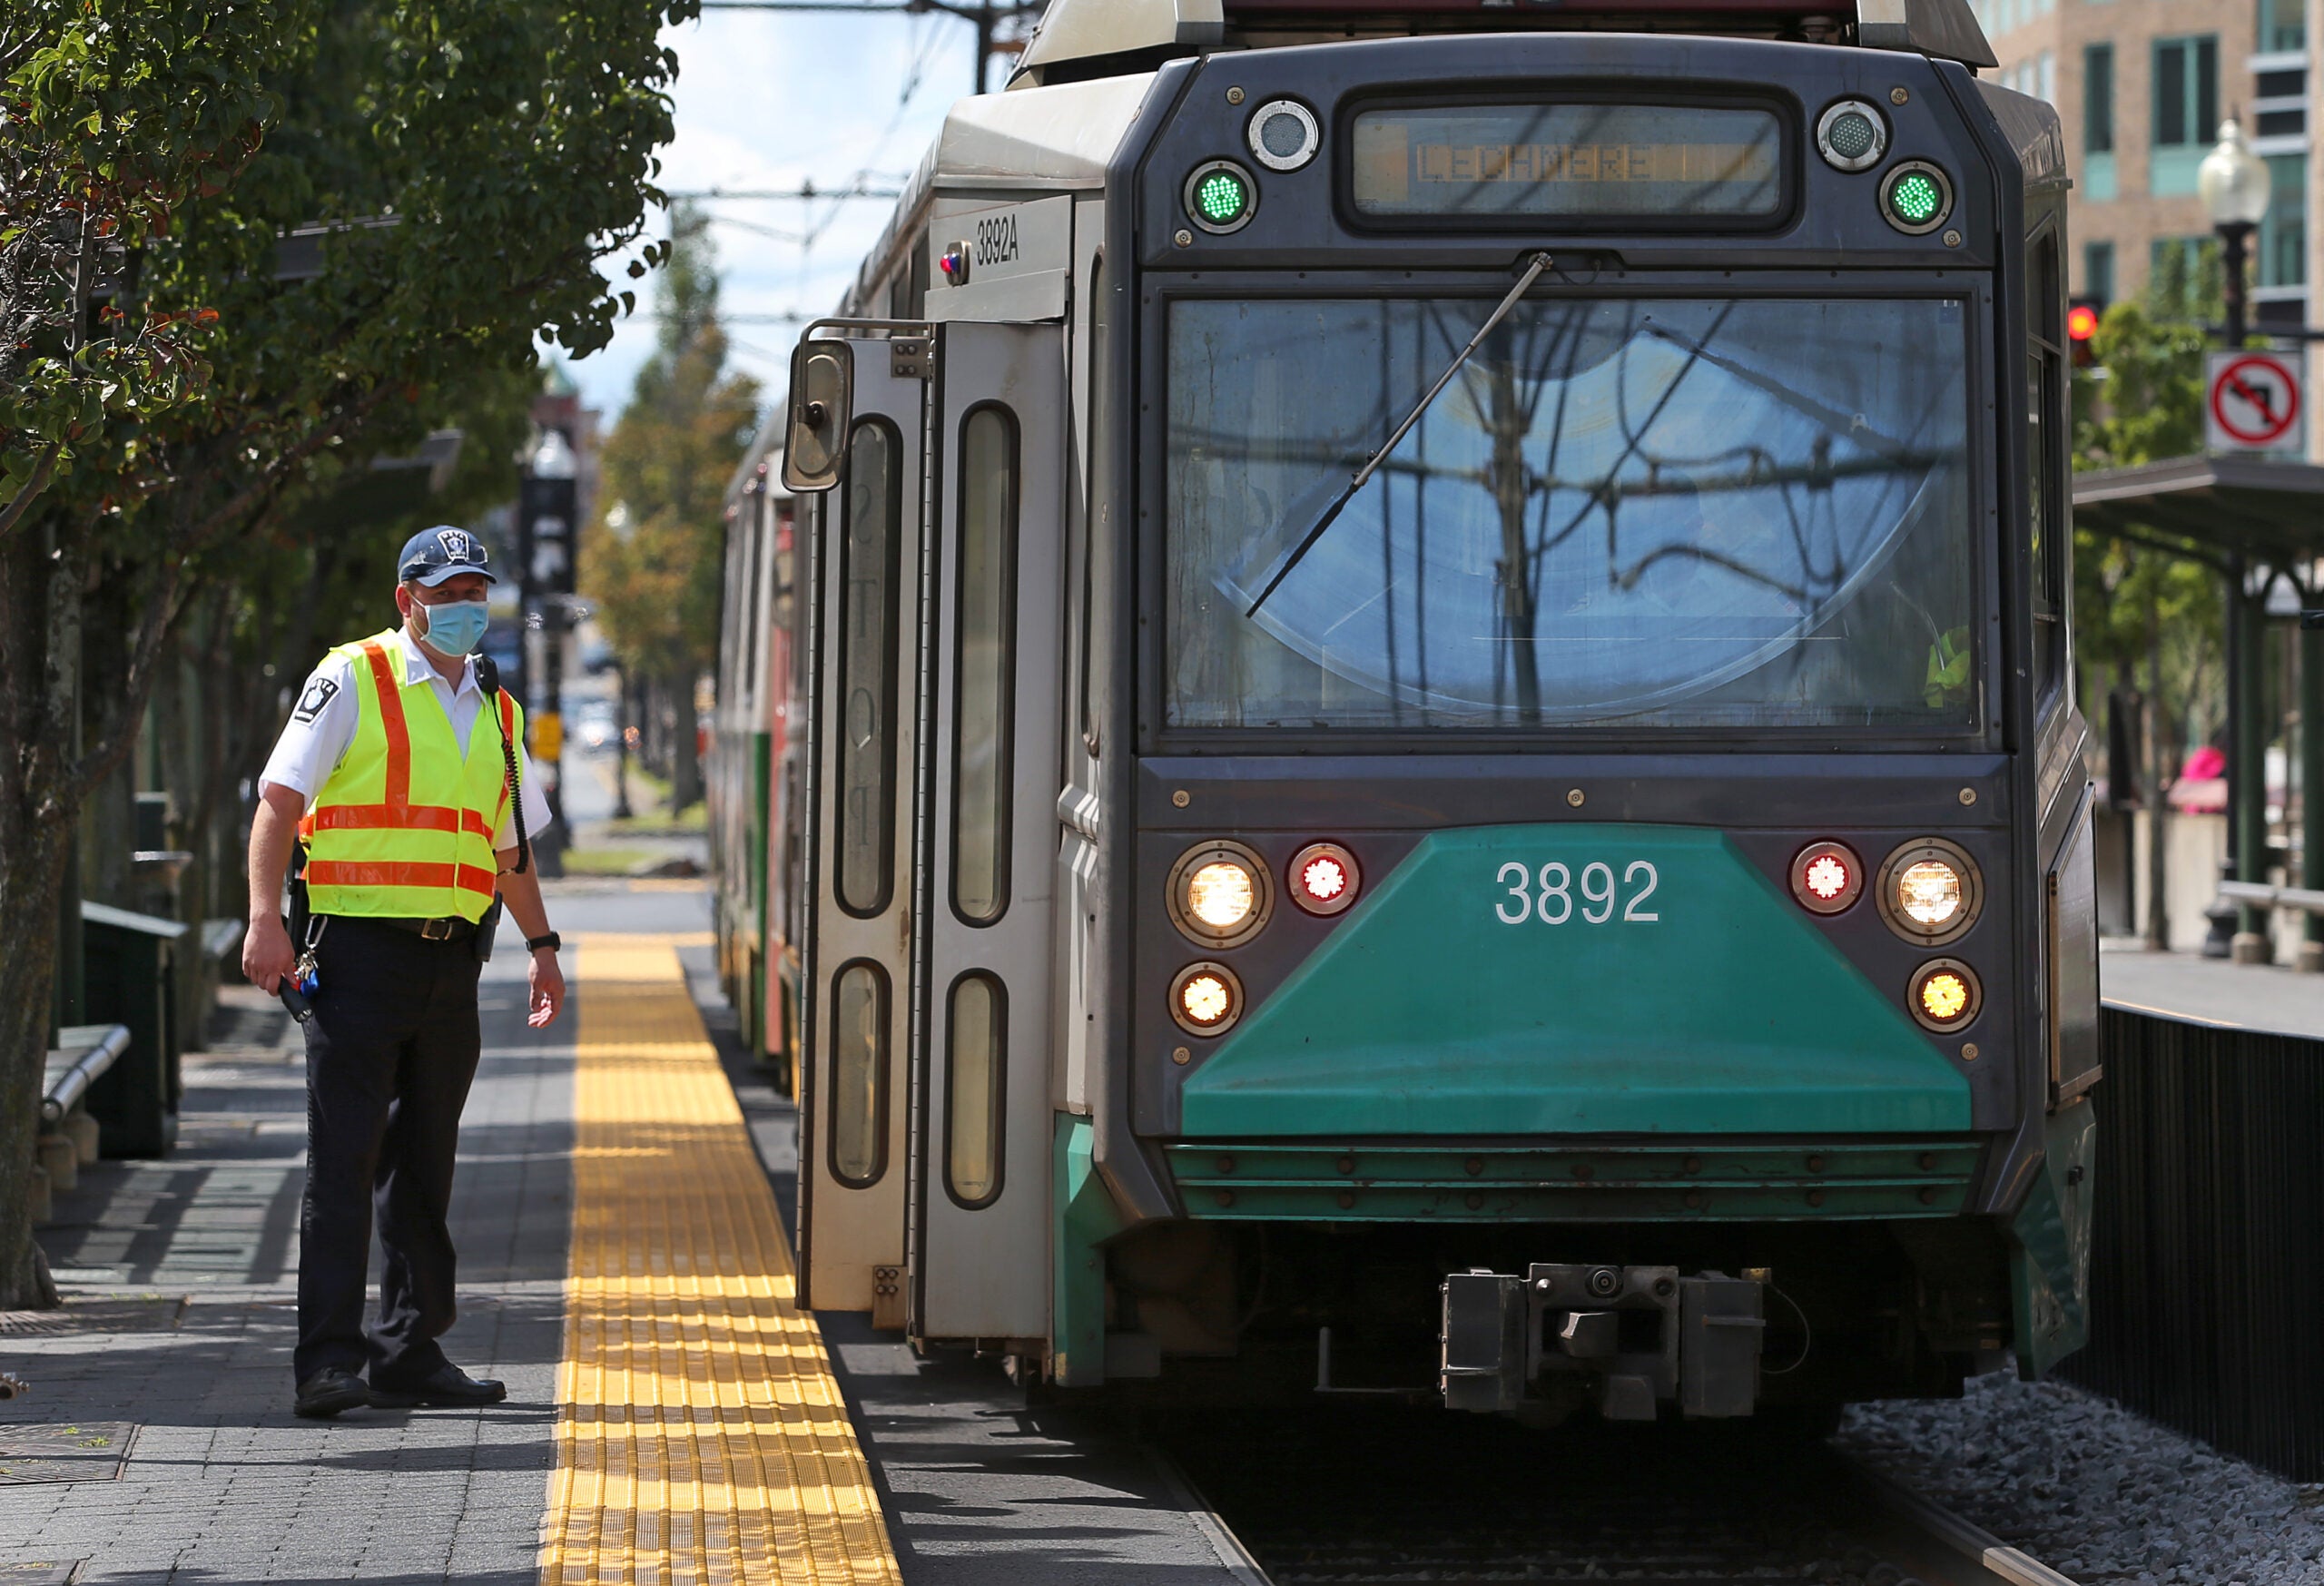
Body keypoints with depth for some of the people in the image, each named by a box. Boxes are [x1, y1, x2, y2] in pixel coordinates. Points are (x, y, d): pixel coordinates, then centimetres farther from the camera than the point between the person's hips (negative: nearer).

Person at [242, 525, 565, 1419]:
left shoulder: (497, 712, 17)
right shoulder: (351, 681, -2)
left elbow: (508, 846, 27)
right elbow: (280, 801, -7)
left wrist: (541, 945, 21)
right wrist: (265, 918, -18)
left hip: (451, 963, 6)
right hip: (358, 951, -6)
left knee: (424, 1167, 10)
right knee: (344, 1162, -8)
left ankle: (410, 1353, 16)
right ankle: (327, 1362, -8)